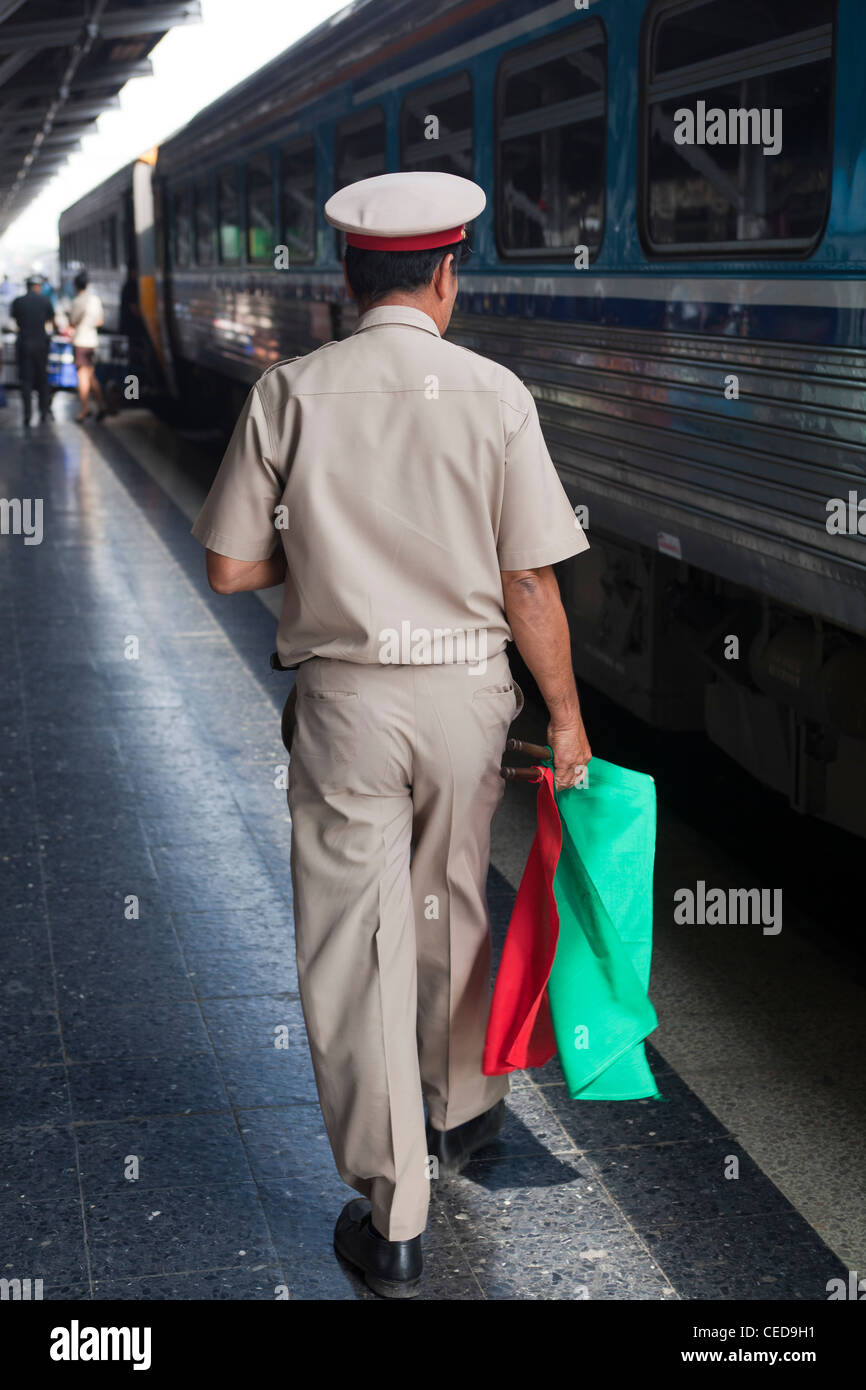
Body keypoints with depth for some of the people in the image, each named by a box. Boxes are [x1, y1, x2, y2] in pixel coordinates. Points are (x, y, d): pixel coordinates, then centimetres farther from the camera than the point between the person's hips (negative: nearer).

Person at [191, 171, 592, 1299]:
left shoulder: (290, 392, -6)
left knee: (355, 943, 5)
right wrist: (566, 714, 5)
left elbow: (230, 568, -4)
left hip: (345, 699, -1)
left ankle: (393, 1216, 10)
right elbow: (531, 584, -7)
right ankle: (462, 1115, 43)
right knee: (452, 910, 22)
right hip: (466, 693, 1)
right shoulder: (494, 396, -7)